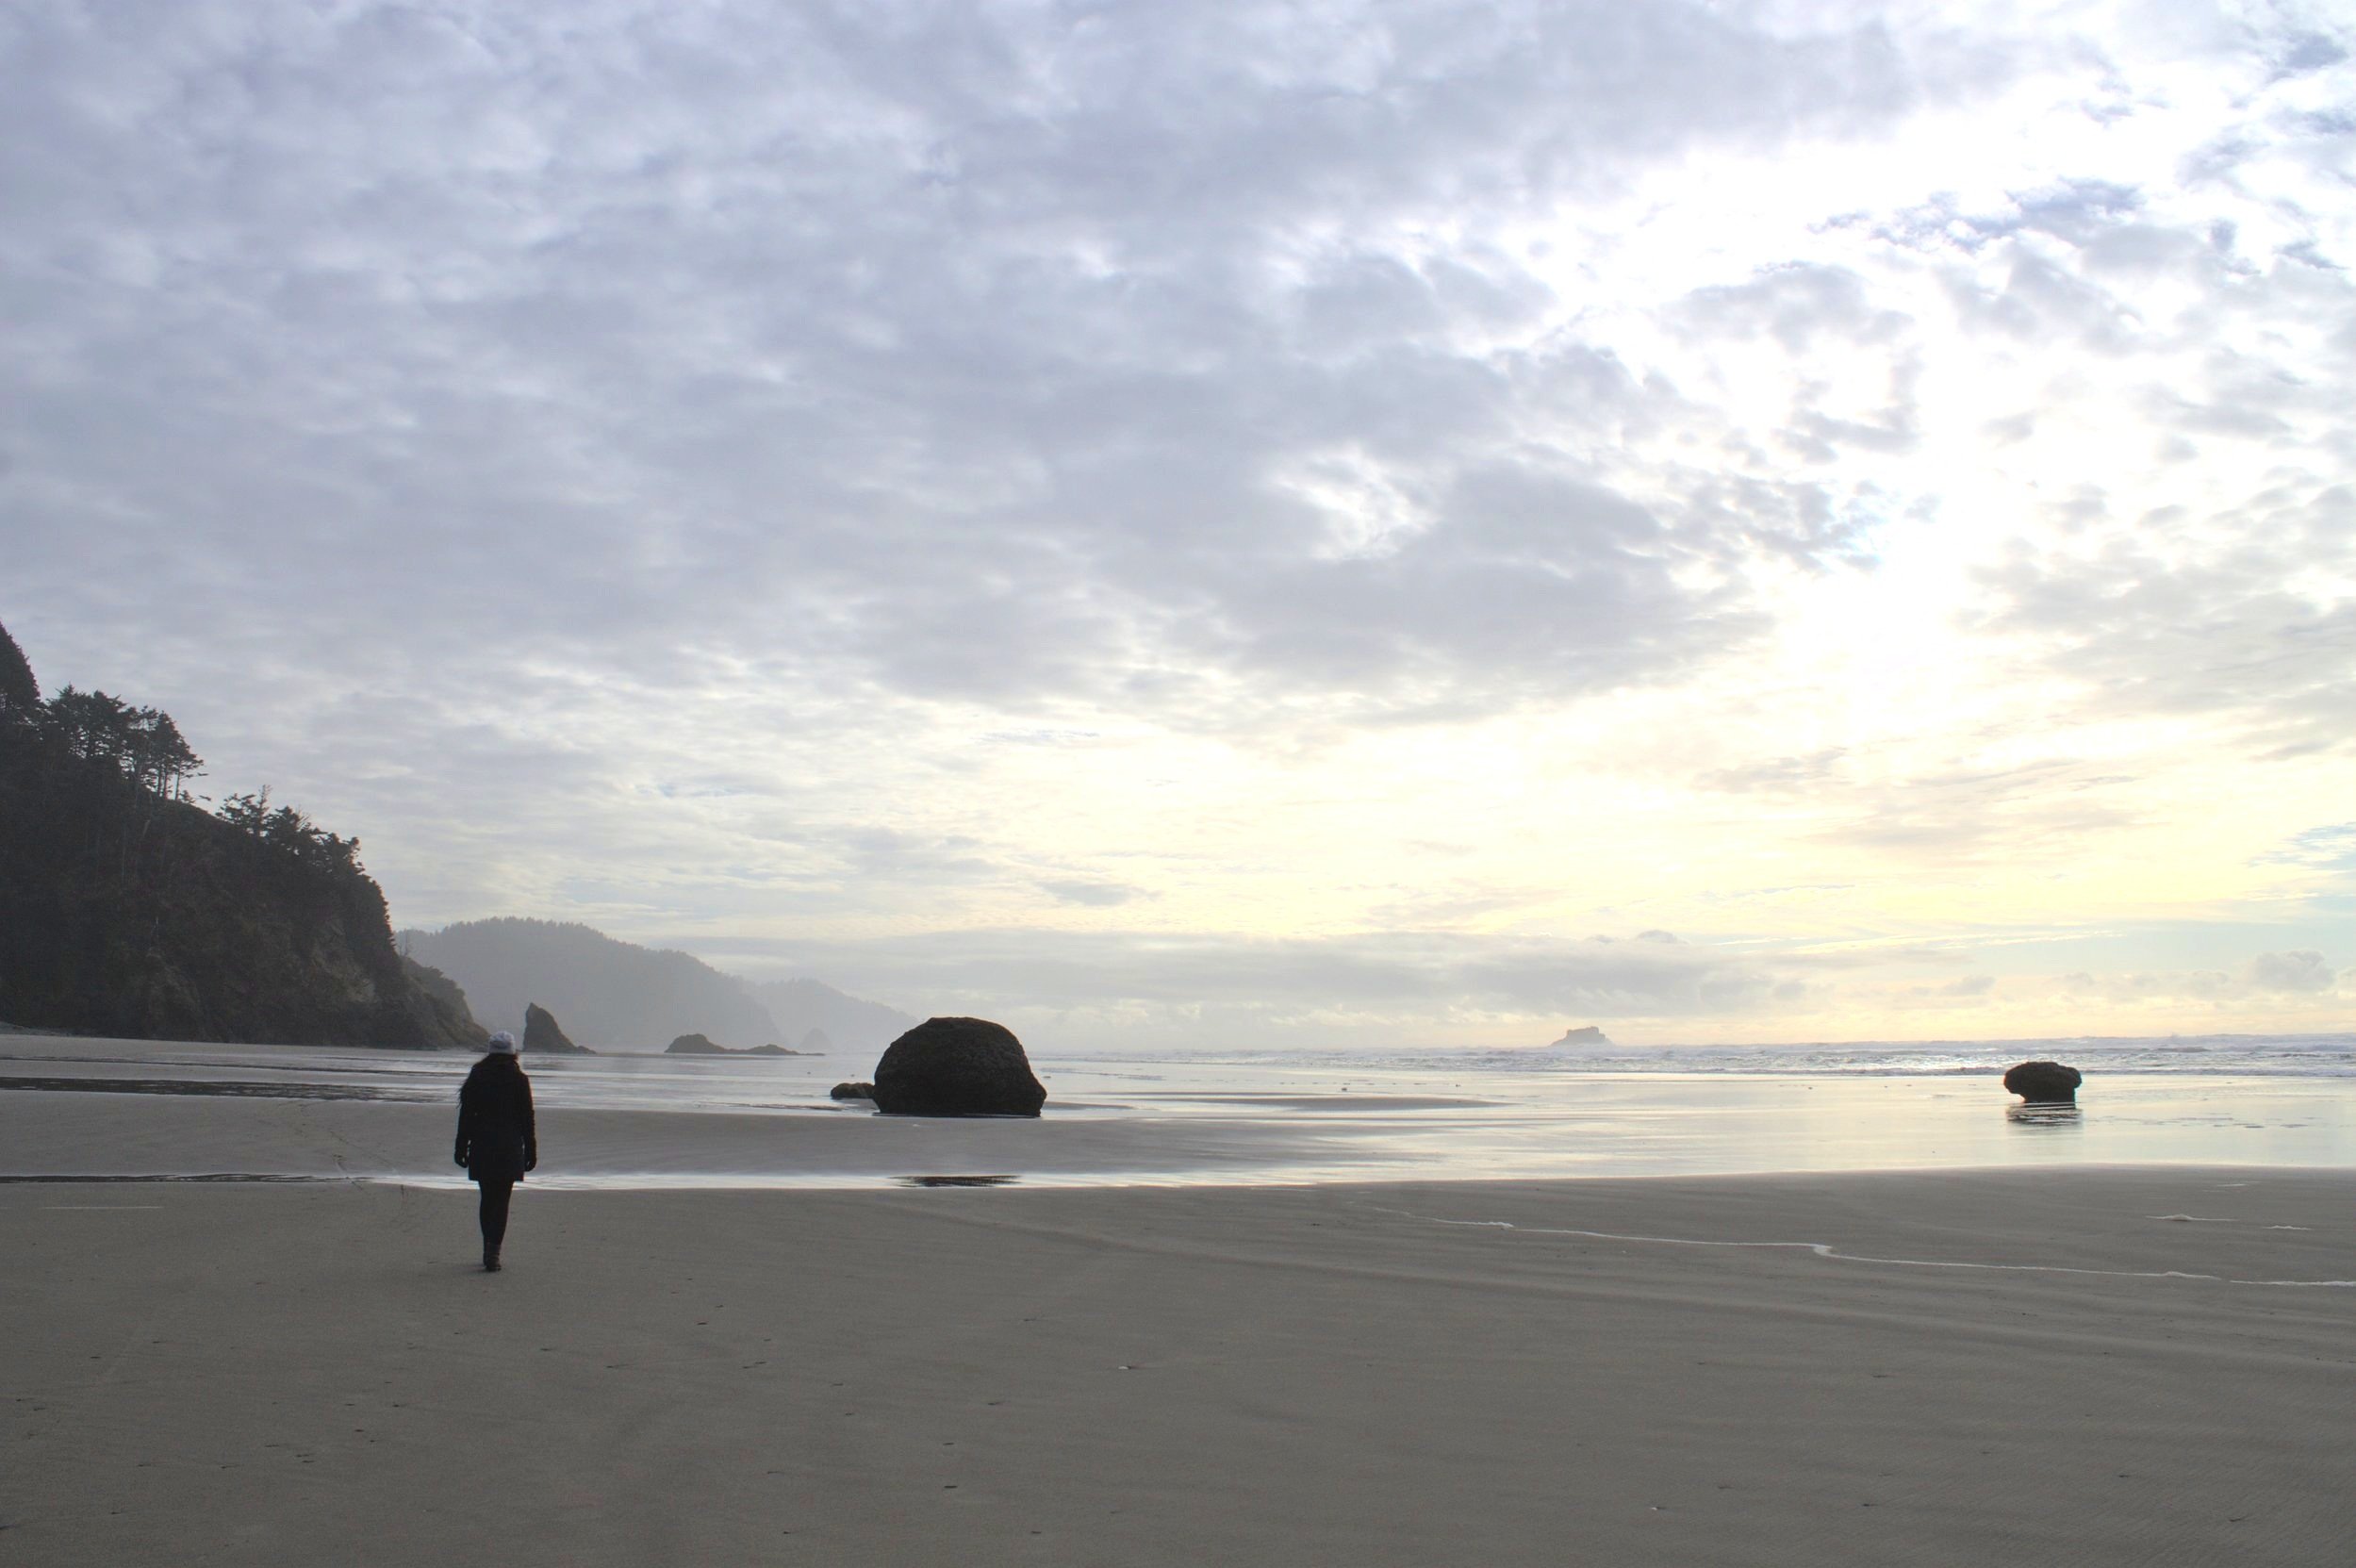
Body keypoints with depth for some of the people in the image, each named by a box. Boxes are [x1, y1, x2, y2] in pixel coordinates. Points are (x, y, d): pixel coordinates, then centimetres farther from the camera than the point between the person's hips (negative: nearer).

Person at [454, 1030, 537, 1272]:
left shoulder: (477, 1077, 2)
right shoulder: (519, 1080, -2)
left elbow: (466, 1115, 3)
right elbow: (527, 1118, -1)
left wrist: (461, 1148, 9)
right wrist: (530, 1151, 5)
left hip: (481, 1148, 2)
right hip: (509, 1149, -2)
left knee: (487, 1199, 16)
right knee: (501, 1201, -2)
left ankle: (489, 1251, 24)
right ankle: (493, 1253, -14)